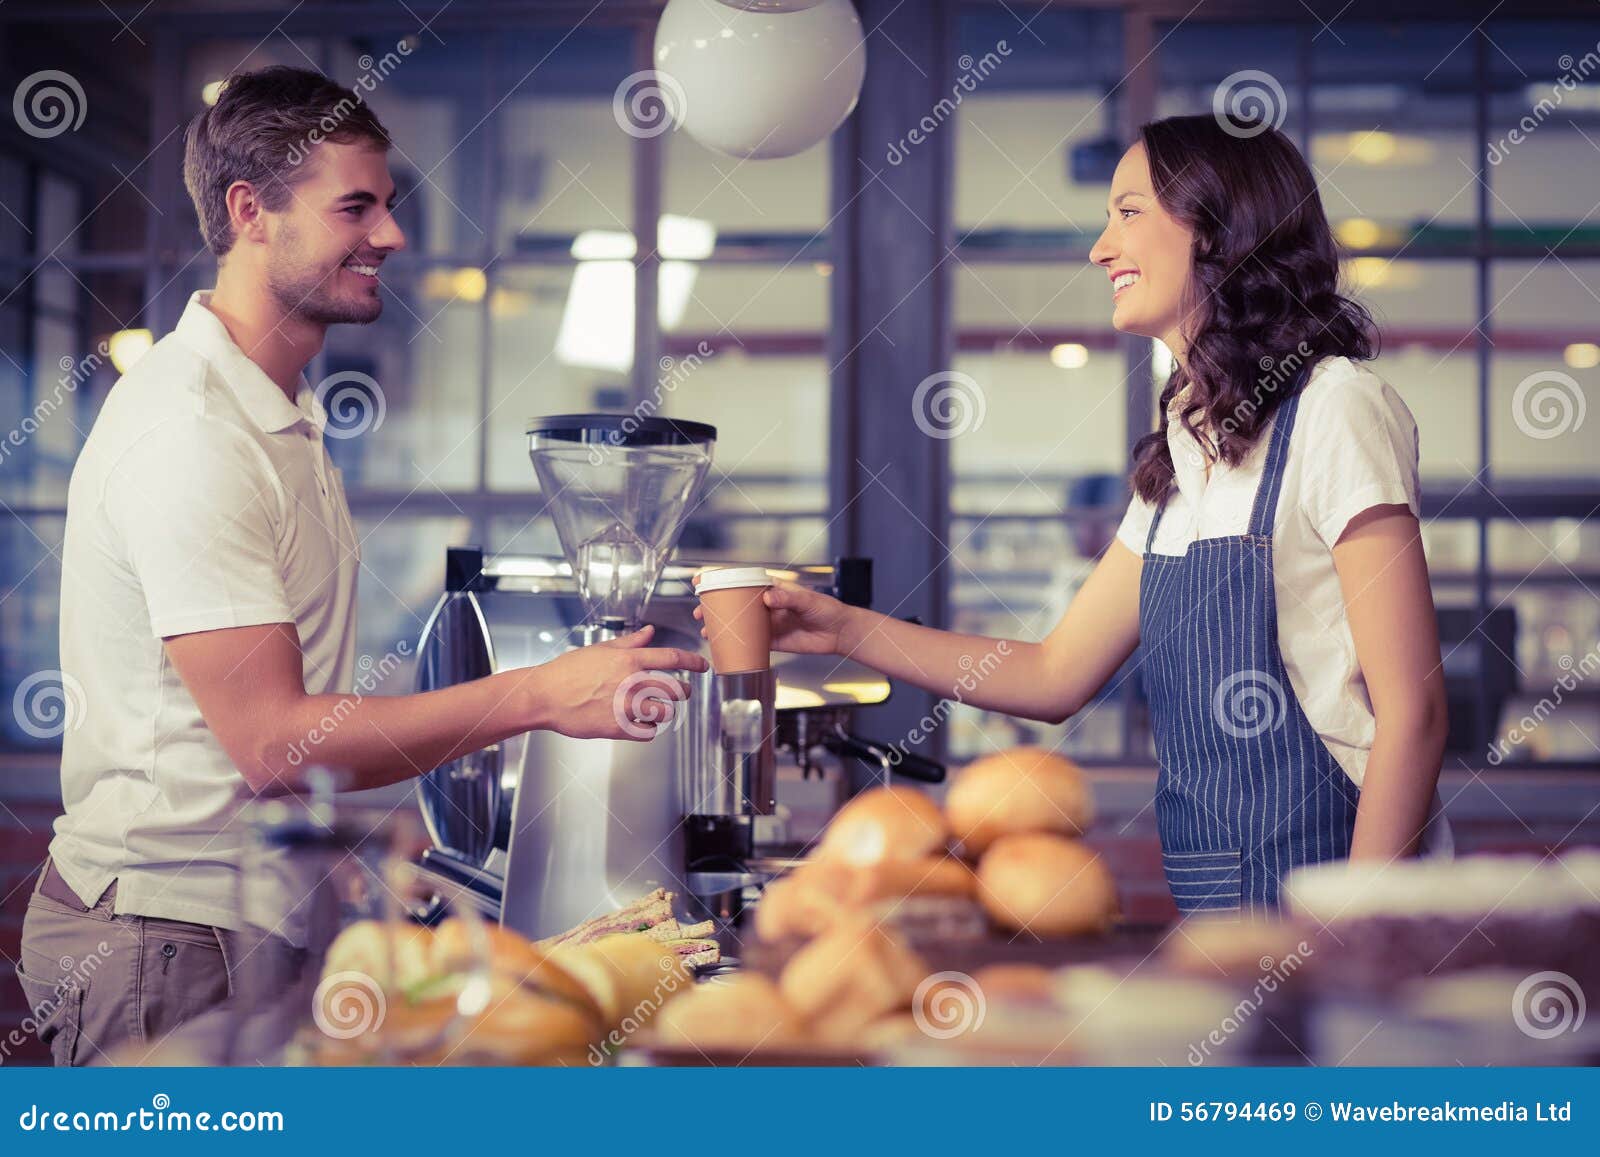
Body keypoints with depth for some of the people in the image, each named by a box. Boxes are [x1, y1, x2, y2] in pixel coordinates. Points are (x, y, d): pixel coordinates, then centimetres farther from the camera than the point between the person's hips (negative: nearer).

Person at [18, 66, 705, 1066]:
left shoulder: (287, 417, 13)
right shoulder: (188, 435, -19)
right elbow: (272, 742, -25)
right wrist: (541, 696, -26)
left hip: (260, 925, 9)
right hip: (164, 944, -9)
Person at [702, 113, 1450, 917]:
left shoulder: (1335, 407, -10)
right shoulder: (1182, 452, 14)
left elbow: (1412, 713, -14)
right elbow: (1058, 676, 17)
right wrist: (846, 630, 11)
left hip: (1327, 893, -7)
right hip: (1215, 907, 7)